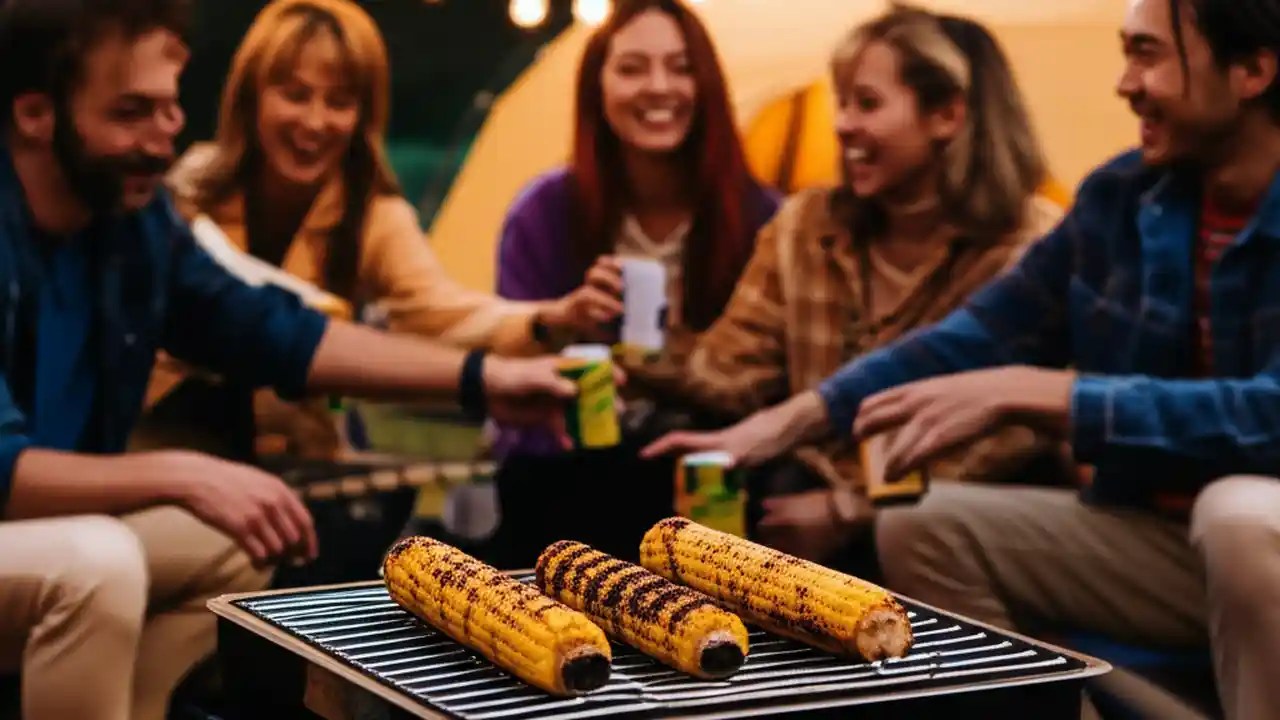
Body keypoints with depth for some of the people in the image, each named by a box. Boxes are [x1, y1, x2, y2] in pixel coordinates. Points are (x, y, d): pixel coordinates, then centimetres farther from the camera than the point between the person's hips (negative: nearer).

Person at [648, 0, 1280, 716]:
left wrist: (1028, 392, -31)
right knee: (922, 529, -1)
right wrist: (785, 423, 0)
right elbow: (981, 336, 8)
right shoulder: (1125, 194, 2)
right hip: (1157, 531, 6)